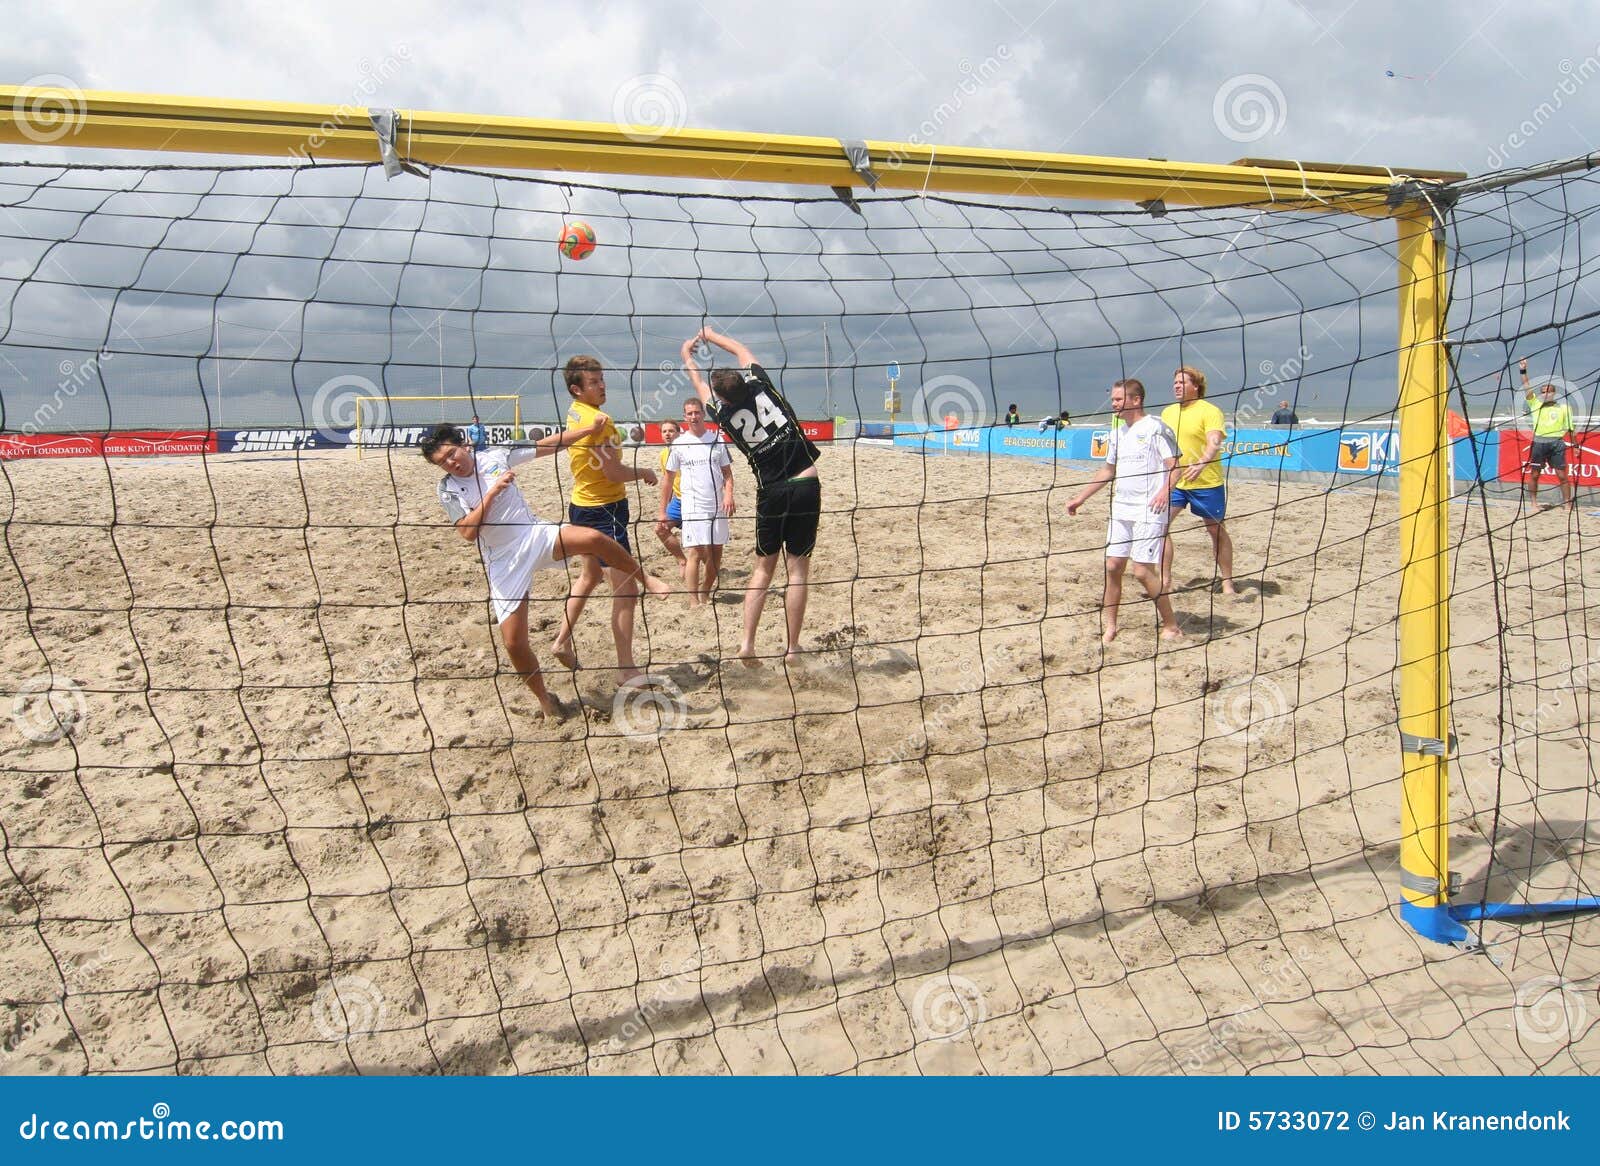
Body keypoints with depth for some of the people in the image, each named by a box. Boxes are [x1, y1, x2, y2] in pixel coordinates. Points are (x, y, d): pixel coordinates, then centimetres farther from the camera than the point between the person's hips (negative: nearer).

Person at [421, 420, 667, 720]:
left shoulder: (496, 455, 1)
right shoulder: (448, 490, -3)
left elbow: (547, 444, 4)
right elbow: (467, 531, -16)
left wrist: (590, 429, -2)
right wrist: (491, 493, -23)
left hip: (536, 534, 1)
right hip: (505, 563, -1)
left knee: (593, 538, -27)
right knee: (513, 642, -7)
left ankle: (646, 580, -3)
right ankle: (544, 699, 17)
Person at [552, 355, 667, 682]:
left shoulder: (575, 413, 9)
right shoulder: (597, 421, -20)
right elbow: (614, 473, -22)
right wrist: (645, 473, -4)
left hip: (583, 505, 10)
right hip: (604, 511, -10)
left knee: (590, 576, 27)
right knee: (626, 590, -6)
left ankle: (562, 642, 35)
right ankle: (626, 668, -2)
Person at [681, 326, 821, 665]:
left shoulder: (723, 413, 1)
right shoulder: (760, 384, 0)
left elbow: (698, 382, 22)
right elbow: (742, 351, 20)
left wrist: (687, 354, 42)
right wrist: (710, 335, 36)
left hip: (771, 493, 0)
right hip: (806, 486, 0)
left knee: (763, 568, 15)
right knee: (798, 569, 4)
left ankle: (747, 643, 6)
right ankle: (793, 649, 7)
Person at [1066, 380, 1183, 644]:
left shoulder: (1156, 427, -6)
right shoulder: (1118, 433, 16)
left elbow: (1175, 465, -11)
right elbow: (1108, 471, 27)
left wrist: (1165, 490, -30)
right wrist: (1079, 499, 25)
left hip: (1149, 510, -7)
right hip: (1120, 509, 7)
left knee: (1142, 570, -10)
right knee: (1113, 566, 4)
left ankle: (1171, 625, 4)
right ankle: (1109, 626, 14)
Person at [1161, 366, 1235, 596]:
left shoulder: (1210, 411, -10)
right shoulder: (1168, 412, 10)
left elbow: (1214, 442, -25)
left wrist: (1201, 464, -42)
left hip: (1206, 482, -5)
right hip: (1173, 481, 5)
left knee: (1217, 531, 8)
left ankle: (1227, 582, 20)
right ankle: (1165, 581, 0)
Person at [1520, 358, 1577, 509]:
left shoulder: (1563, 407, 9)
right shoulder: (1535, 404, 11)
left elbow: (1570, 429, 9)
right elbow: (1527, 388, 0)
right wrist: (1523, 371, -8)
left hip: (1557, 443, -1)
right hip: (1538, 443, 1)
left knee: (1562, 475, -2)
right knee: (1534, 474, 4)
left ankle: (1569, 504, 3)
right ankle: (1533, 502, 14)